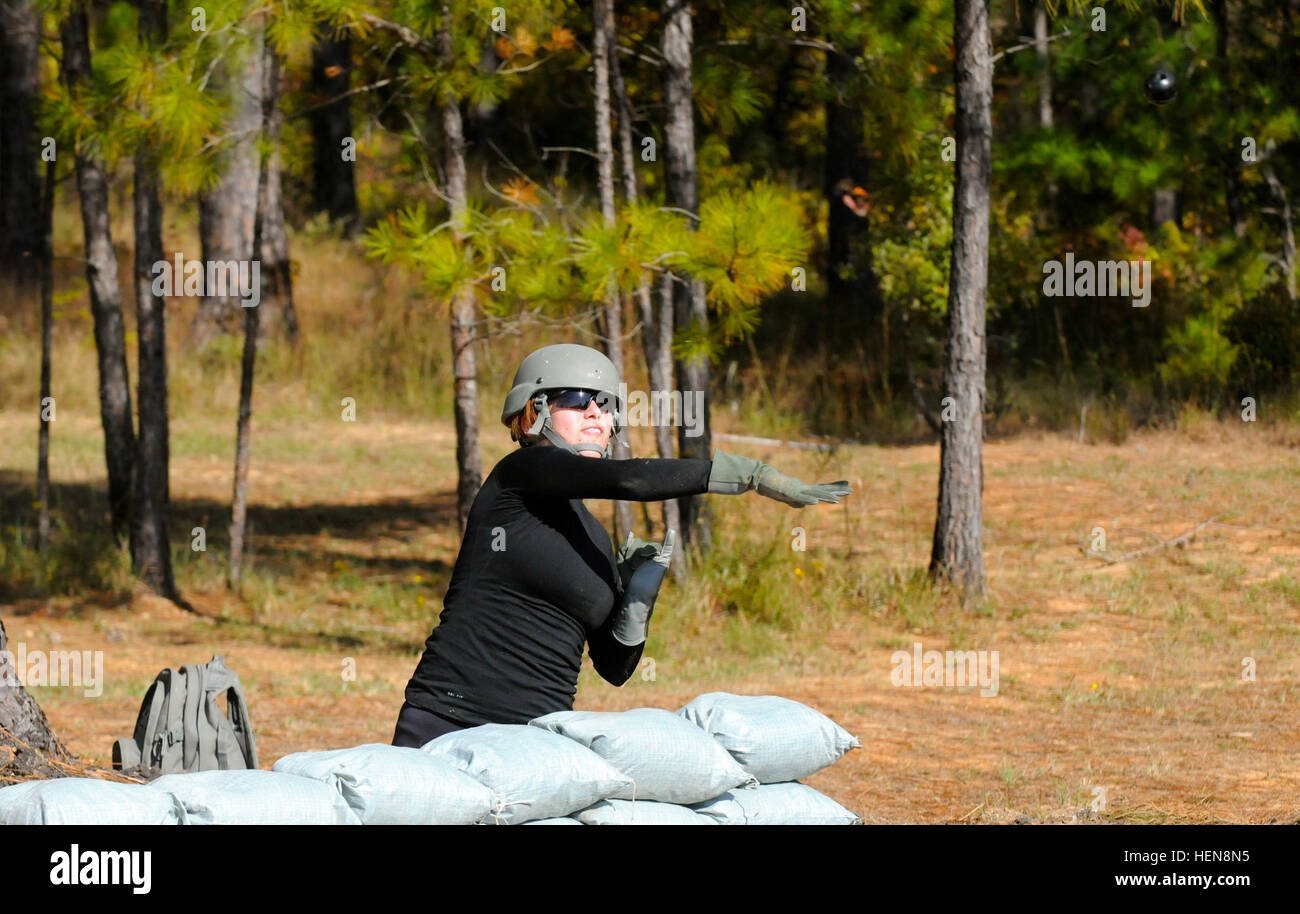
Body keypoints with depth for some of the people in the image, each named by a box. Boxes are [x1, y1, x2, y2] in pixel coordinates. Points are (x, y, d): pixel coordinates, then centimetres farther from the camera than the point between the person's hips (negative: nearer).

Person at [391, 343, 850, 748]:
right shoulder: (521, 474, -1)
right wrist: (751, 474, -18)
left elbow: (614, 668, 21)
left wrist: (639, 600, 2)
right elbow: (625, 479, -18)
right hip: (450, 721, -6)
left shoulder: (596, 540, 19)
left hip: (538, 737, 6)